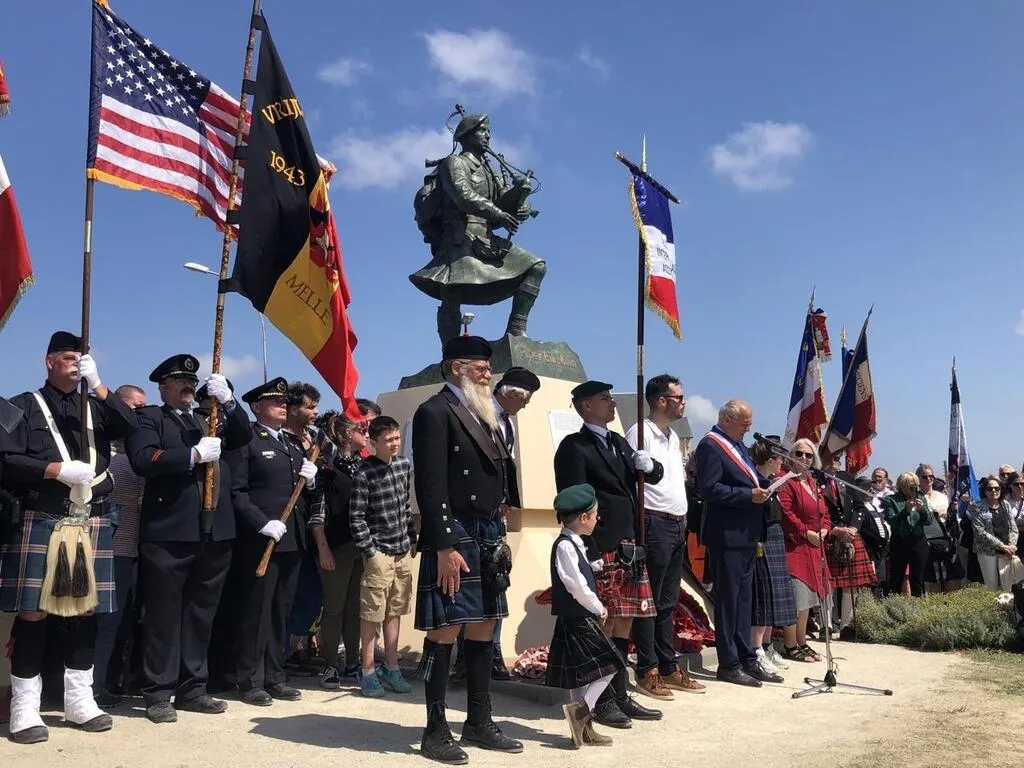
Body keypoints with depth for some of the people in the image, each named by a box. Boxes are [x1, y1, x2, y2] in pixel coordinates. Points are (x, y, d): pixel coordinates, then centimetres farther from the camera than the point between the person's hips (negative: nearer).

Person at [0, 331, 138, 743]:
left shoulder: (95, 408, 16)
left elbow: (132, 427, -3)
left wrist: (98, 384, -8)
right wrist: (58, 468, -16)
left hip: (92, 526, 4)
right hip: (41, 525, -4)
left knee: (85, 611, 8)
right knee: (34, 614, -1)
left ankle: (79, 701, 17)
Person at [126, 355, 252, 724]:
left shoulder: (210, 419, 20)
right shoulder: (148, 417, 5)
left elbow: (244, 436, 6)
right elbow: (142, 459, -12)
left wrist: (228, 400, -7)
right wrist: (194, 454, -15)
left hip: (215, 533, 5)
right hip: (168, 533, -5)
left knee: (201, 614, 11)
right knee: (163, 616, 3)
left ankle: (192, 688, 21)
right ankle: (158, 693, 11)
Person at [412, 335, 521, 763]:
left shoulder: (483, 415, 18)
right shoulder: (435, 412, -9)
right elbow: (431, 486, -16)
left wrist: (498, 536, 15)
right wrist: (444, 547, -20)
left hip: (488, 538, 8)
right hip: (454, 538, -8)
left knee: (483, 629, 13)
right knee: (445, 632, -2)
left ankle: (479, 723, 24)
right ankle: (436, 732, 9)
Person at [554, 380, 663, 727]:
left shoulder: (618, 442, 18)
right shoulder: (574, 447, -7)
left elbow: (656, 476, 22)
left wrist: (649, 465, -3)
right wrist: (590, 552, -18)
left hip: (629, 547, 8)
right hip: (600, 549, -8)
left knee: (625, 621, 11)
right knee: (604, 621, -4)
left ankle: (620, 695, 22)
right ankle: (601, 701, 7)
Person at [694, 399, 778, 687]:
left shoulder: (737, 445, 18)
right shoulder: (710, 445, -12)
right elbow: (710, 489, -20)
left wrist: (762, 487, 7)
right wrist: (749, 495, -20)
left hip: (746, 535, 10)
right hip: (726, 536, -10)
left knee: (744, 599, 15)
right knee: (728, 599, -2)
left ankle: (747, 660, 23)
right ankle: (729, 665, 7)